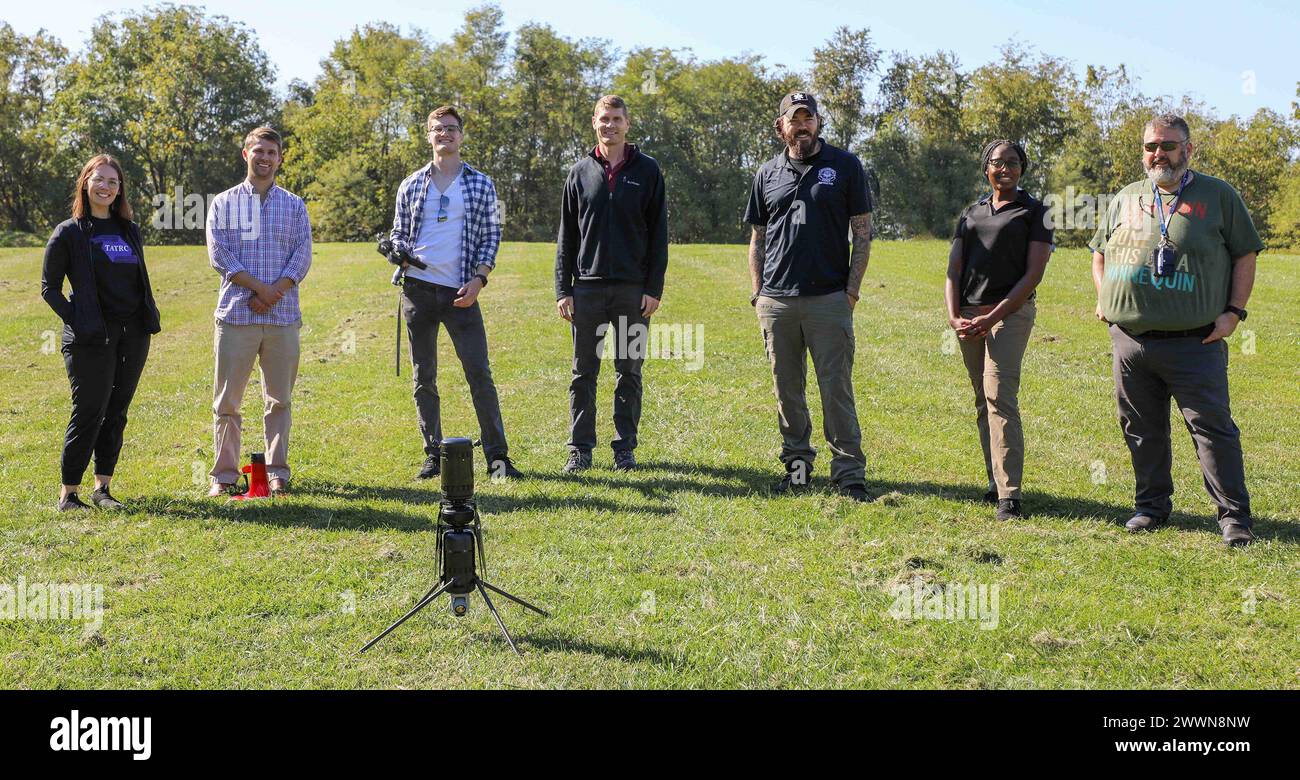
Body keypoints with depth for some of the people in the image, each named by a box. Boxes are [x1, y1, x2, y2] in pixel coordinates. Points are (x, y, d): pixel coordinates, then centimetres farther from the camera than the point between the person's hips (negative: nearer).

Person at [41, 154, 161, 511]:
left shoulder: (130, 231, 14)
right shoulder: (68, 233, -2)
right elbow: (49, 287, 0)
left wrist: (148, 318, 7)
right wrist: (76, 319, -10)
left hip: (133, 334, 5)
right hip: (92, 339, -5)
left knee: (116, 413, 8)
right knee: (89, 413, -5)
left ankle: (102, 488, 16)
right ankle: (69, 493, 4)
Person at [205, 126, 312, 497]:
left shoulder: (294, 205, 12)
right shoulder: (223, 203, 8)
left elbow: (303, 255, 2)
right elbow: (219, 254, -3)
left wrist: (275, 293, -12)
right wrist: (259, 286, -13)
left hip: (283, 316, 1)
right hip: (236, 314, -1)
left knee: (279, 398, 6)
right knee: (227, 399, 1)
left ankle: (277, 472, 15)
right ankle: (224, 474, 9)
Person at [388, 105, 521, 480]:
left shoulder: (481, 185, 7)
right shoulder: (411, 185, 11)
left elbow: (492, 236, 5)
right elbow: (398, 233, 16)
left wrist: (478, 280, -7)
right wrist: (399, 253, -8)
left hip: (460, 293, -2)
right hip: (418, 289, 2)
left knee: (479, 373, -6)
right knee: (424, 378, 6)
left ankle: (497, 455, 0)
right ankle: (434, 454, 16)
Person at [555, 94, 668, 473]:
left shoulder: (647, 171, 4)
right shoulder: (580, 173, 8)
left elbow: (659, 234, 1)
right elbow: (566, 236, 8)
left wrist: (654, 288, -6)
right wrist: (563, 289, 1)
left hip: (634, 289, -1)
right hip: (588, 287, 1)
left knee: (629, 372, 6)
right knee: (583, 373, 4)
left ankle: (625, 447, 14)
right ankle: (580, 448, 12)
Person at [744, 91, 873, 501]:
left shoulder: (845, 166, 4)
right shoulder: (768, 174, 12)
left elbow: (862, 231, 3)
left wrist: (853, 288, -5)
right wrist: (758, 293, 8)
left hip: (830, 298, -3)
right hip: (776, 301, 3)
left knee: (837, 389, -3)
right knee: (787, 391, 9)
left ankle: (849, 472, 1)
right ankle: (797, 464, 21)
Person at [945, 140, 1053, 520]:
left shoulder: (1035, 211, 4)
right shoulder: (972, 212, 19)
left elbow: (1034, 273, -5)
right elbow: (953, 268, 12)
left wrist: (992, 318, -13)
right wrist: (954, 316, -4)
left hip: (1011, 311, -5)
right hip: (968, 315, 5)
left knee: (1000, 397, -16)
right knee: (983, 401, 8)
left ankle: (1009, 494, -17)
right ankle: (995, 481, 16)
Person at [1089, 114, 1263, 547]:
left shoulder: (1218, 195, 4)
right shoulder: (1126, 199, 14)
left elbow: (1245, 255, 6)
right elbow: (1100, 252, 25)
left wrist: (1233, 311, -4)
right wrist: (1104, 300, 11)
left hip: (1195, 342, -4)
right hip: (1129, 339, 4)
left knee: (1213, 427, -4)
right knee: (1141, 430, 11)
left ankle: (1234, 517, 3)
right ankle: (1151, 507, 24)